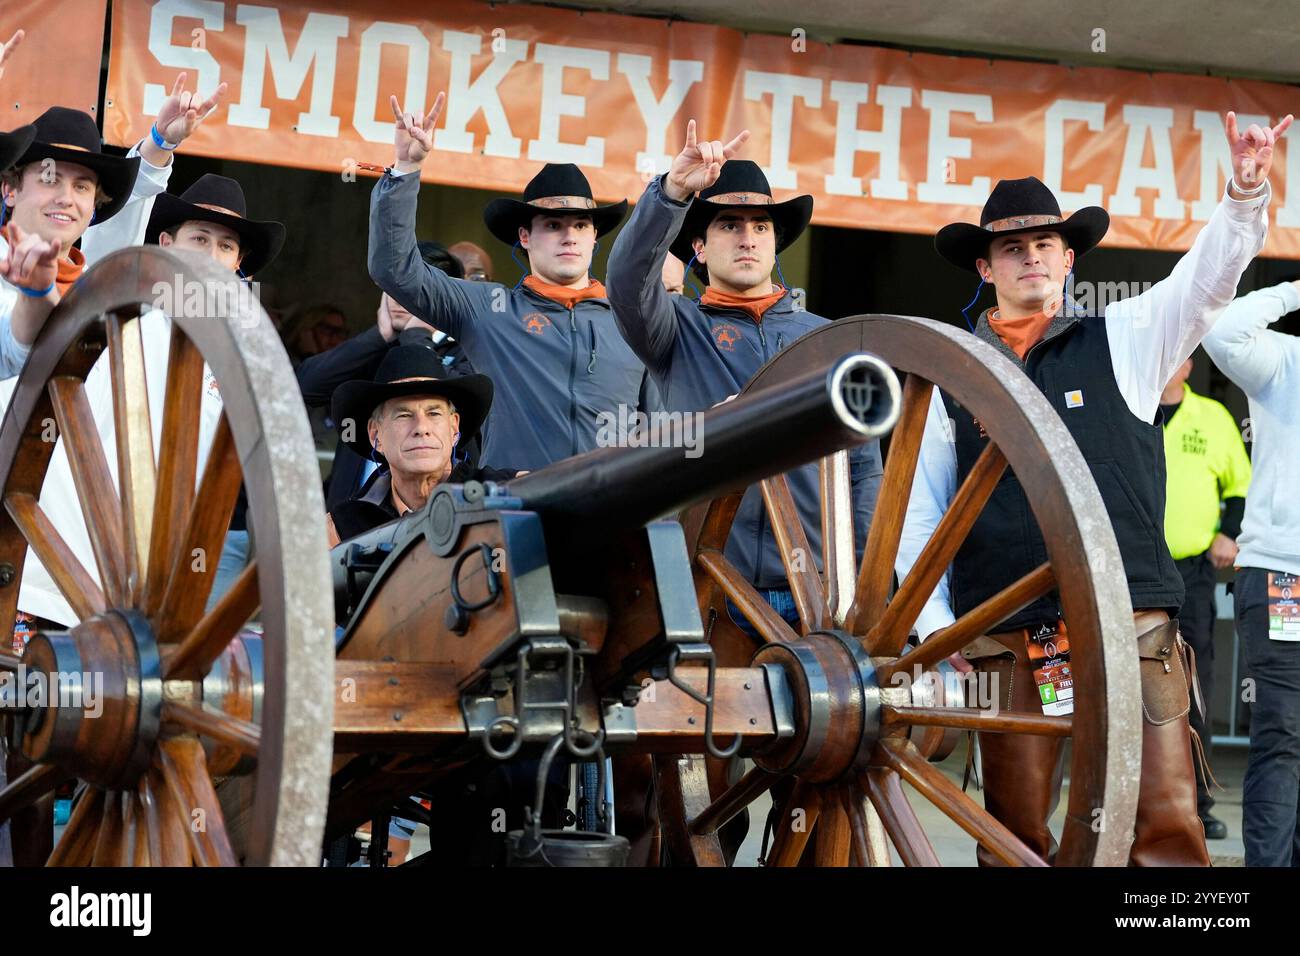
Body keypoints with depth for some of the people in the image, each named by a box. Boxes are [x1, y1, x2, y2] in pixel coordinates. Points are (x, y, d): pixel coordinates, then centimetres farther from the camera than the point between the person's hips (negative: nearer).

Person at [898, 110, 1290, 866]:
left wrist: (1247, 195, -24)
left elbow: (1210, 276, -6)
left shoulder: (1124, 339, 9)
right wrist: (934, 621, 3)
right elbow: (920, 510, 12)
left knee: (1168, 828, -6)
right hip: (1008, 639, 1)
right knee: (1015, 835, 6)